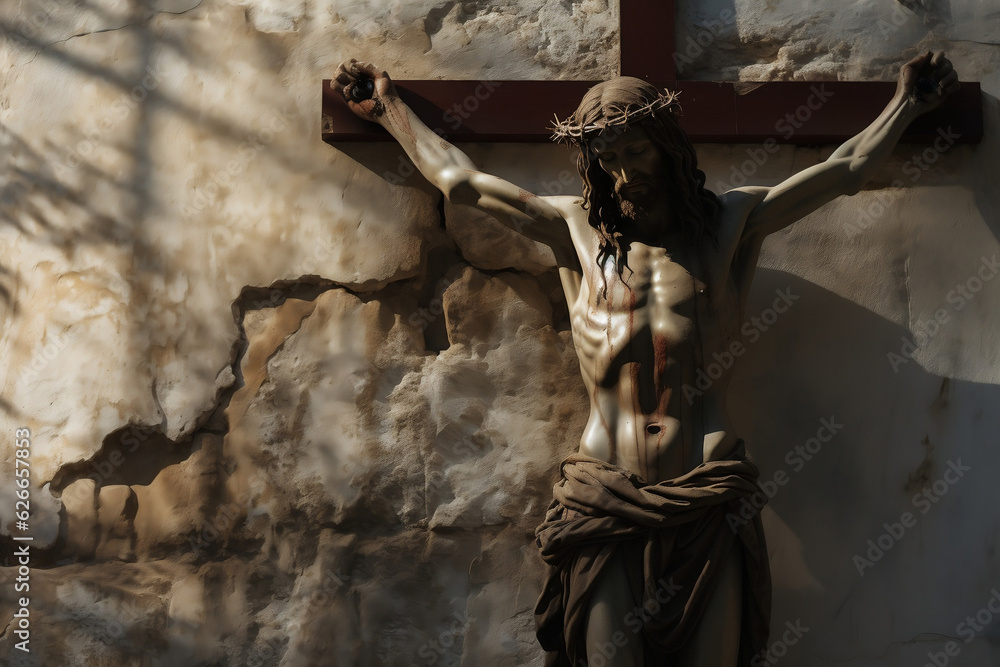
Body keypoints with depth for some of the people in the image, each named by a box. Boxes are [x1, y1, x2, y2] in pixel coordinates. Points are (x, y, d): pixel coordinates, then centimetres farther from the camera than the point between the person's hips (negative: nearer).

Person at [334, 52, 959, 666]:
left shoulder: (729, 223, 10)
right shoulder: (577, 230, 12)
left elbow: (847, 169, 17)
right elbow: (459, 178, 19)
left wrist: (907, 103, 22)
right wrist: (390, 106, 26)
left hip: (708, 502, 0)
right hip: (607, 503, 1)